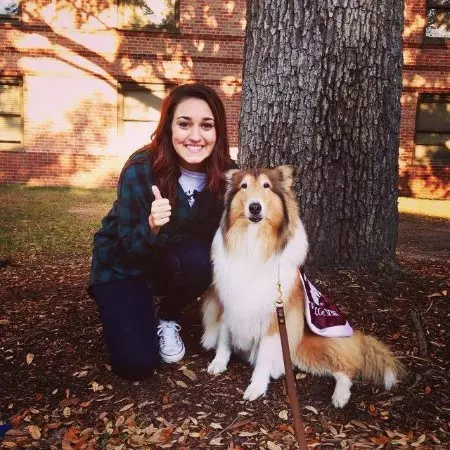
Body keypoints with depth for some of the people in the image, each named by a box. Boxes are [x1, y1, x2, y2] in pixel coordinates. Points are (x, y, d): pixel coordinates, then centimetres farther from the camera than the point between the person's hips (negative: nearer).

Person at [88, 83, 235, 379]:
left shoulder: (226, 173, -18)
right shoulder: (140, 170, -29)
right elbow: (129, 247, -22)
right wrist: (151, 226, -43)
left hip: (175, 262, 4)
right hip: (123, 264, -3)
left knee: (198, 260, -32)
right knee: (136, 363, -16)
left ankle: (168, 318, 0)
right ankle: (141, 312, 18)